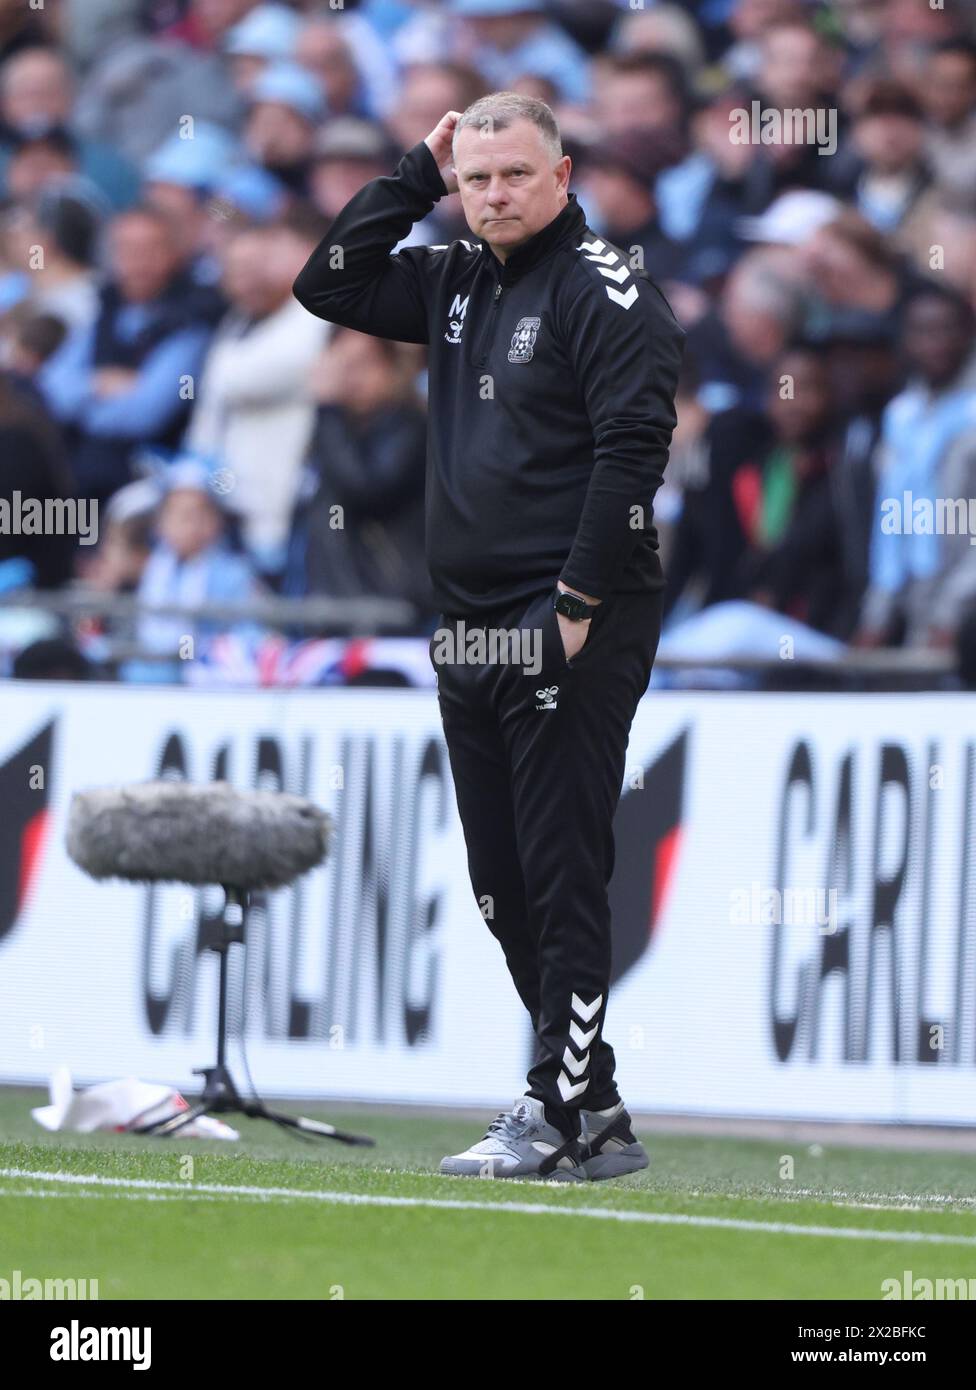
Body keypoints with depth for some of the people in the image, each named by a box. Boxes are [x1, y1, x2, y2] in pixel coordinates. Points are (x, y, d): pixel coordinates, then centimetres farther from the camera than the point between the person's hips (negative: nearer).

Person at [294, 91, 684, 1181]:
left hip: (568, 633, -8)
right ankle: (591, 1105, 14)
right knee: (502, 884, 9)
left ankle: (563, 1118, -9)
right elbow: (329, 285, 22)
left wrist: (578, 608, -18)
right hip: (468, 631, 9)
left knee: (561, 877, -9)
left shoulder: (605, 292, -8)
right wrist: (415, 178, 12)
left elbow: (632, 452, -15)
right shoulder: (457, 285, 16)